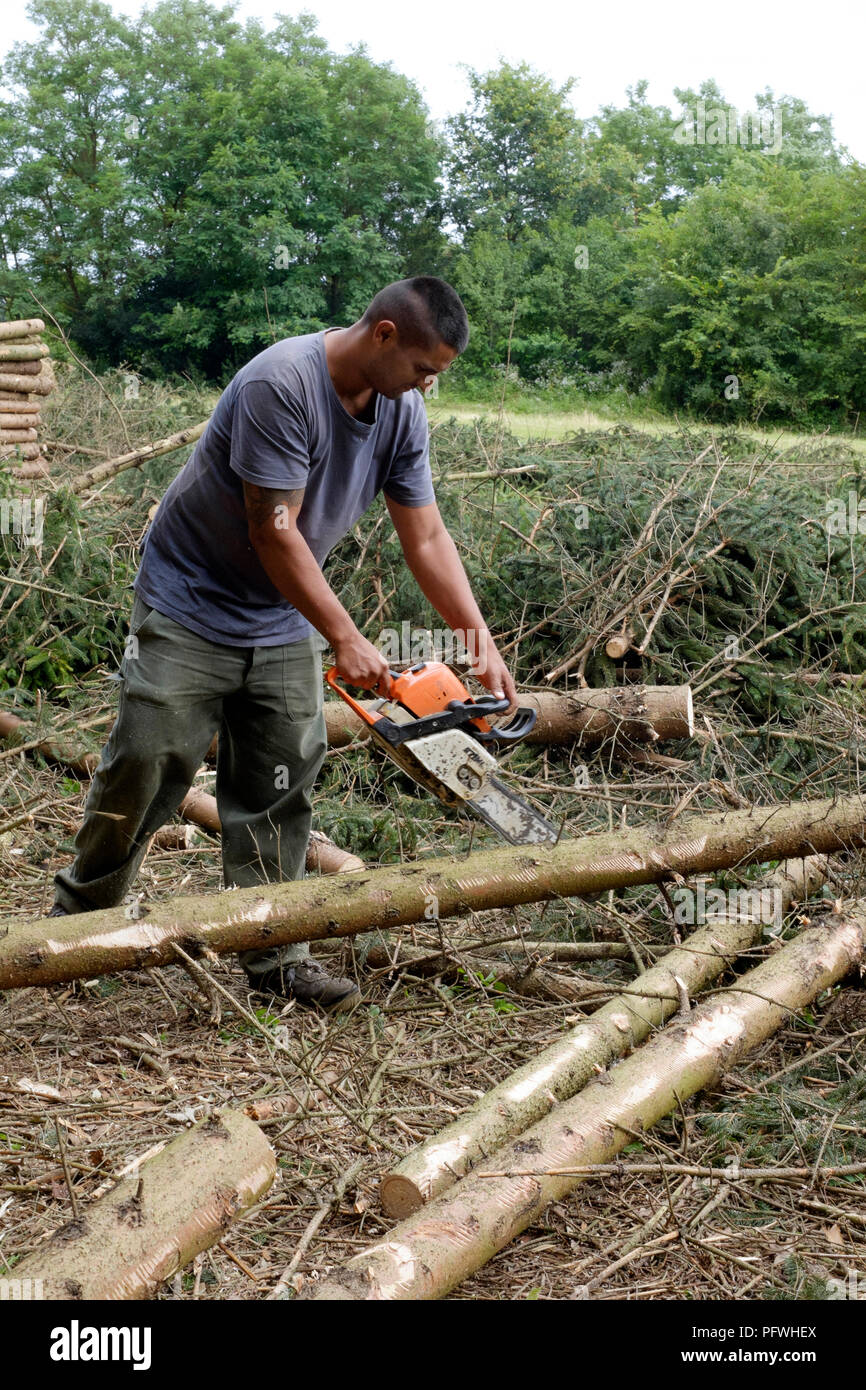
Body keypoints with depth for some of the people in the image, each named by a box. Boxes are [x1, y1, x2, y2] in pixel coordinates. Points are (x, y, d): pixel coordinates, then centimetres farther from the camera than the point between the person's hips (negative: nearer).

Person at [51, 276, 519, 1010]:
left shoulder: (402, 413, -3)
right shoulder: (282, 383, -26)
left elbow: (426, 538, -1)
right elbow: (274, 530, -27)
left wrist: (482, 642, -8)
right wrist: (346, 640, -25)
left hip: (284, 623, 6)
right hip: (191, 610, -6)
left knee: (280, 786, 5)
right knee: (146, 770, 1)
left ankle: (275, 953, 12)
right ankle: (78, 914, 22)